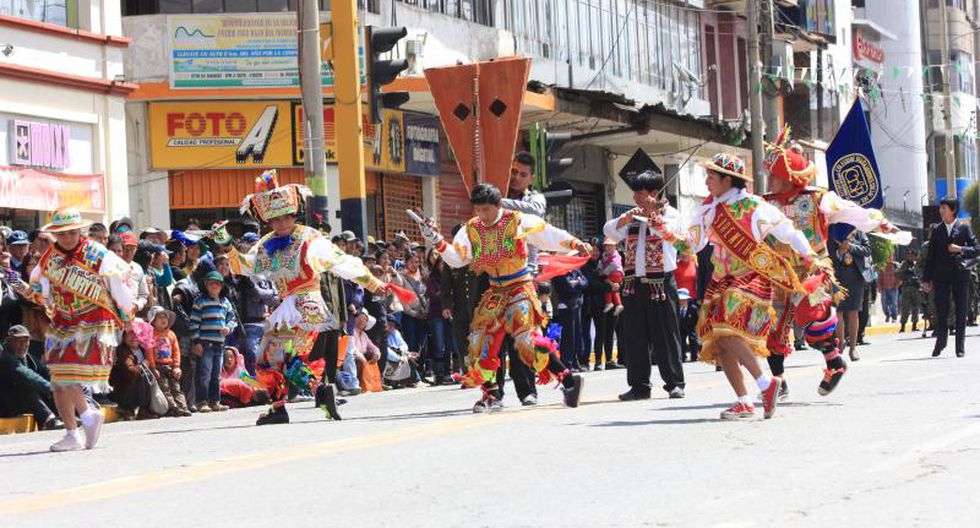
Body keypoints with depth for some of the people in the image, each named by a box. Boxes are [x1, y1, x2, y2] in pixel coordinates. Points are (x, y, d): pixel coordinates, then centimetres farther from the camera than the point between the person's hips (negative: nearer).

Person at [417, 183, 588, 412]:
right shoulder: (471, 230, 3)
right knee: (481, 340, 1)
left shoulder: (517, 221, -9)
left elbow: (548, 234, -7)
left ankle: (568, 380, -15)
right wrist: (437, 242, -16)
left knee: (527, 338, -20)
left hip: (520, 288, -6)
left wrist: (575, 243, -16)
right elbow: (456, 258, -2)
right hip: (495, 292, 6)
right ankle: (490, 396, 12)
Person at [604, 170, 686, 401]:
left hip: (661, 282, -5)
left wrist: (653, 212, -30)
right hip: (634, 284, 5)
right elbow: (610, 231, 2)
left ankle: (675, 383, 3)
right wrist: (626, 218, -14)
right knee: (635, 337, 4)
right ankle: (639, 385, 8)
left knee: (666, 334, -3)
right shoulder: (632, 217, 17)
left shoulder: (669, 213, 4)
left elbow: (666, 230, -16)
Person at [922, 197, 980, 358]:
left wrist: (961, 249, -16)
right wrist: (926, 278, 5)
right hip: (941, 276, 2)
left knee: (961, 311, 1)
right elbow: (930, 254, 9)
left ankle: (960, 346, 6)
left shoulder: (964, 228, 3)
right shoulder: (937, 229, 9)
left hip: (960, 274, -2)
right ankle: (941, 341, 13)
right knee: (941, 310, 0)